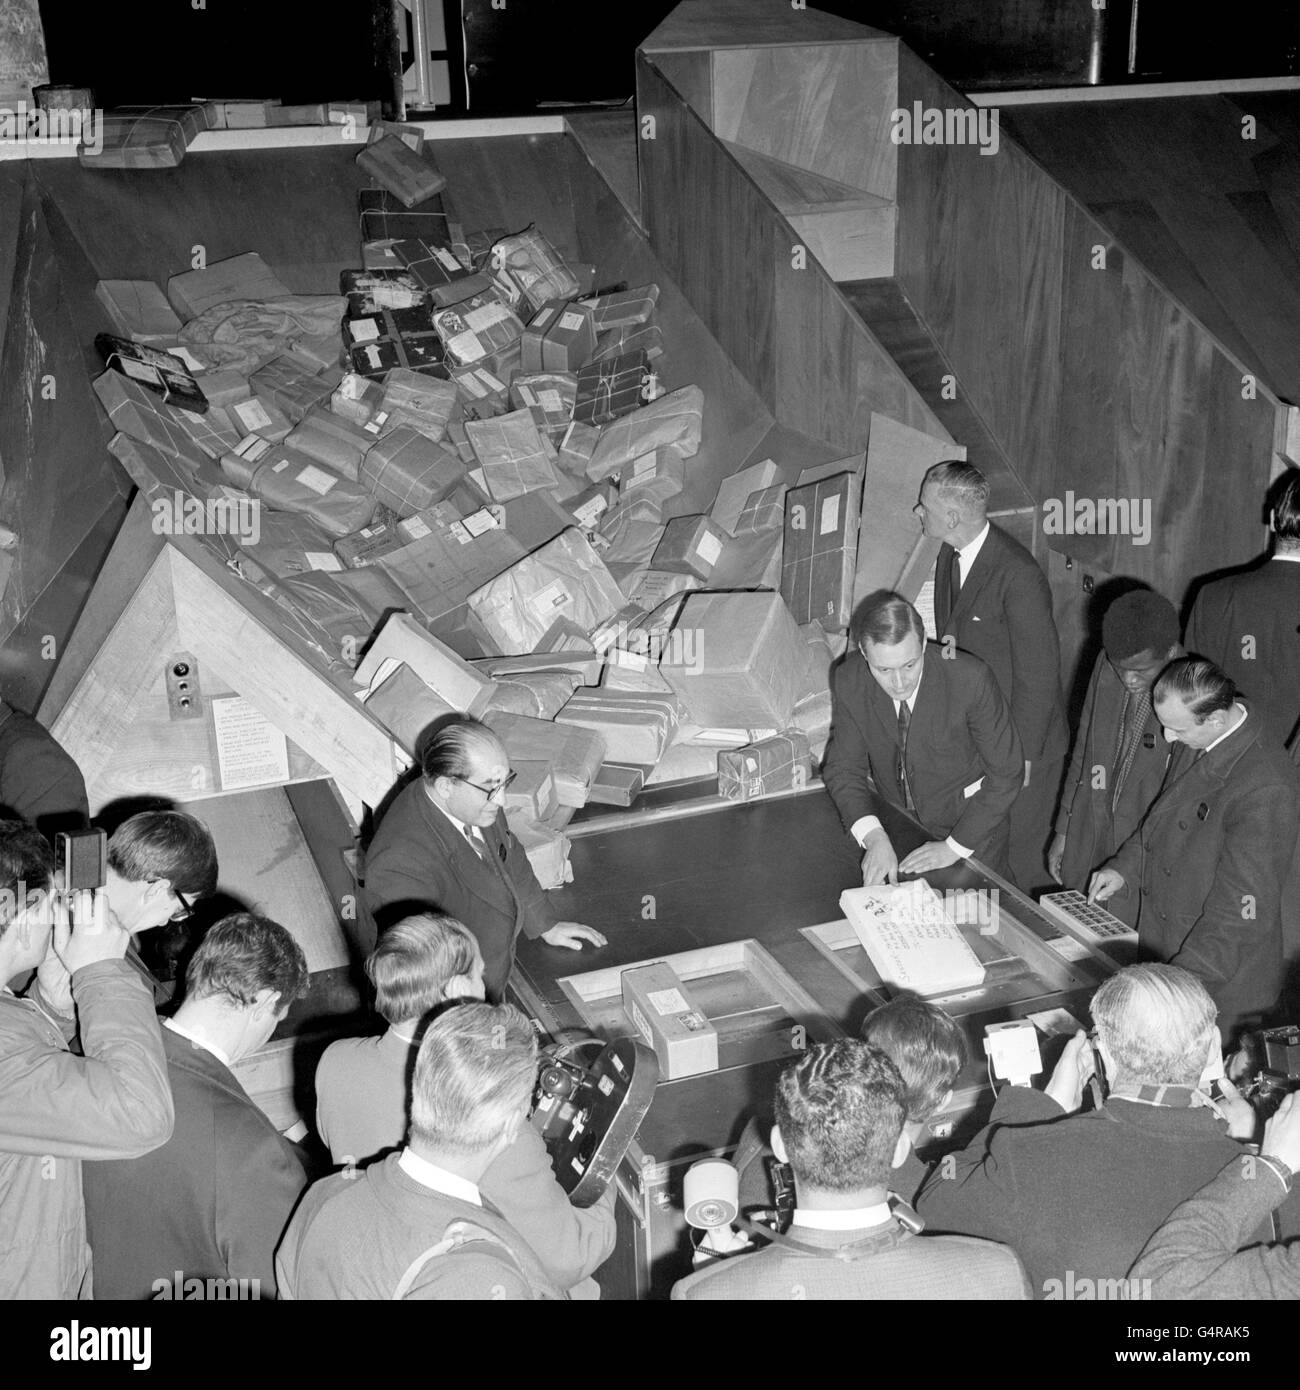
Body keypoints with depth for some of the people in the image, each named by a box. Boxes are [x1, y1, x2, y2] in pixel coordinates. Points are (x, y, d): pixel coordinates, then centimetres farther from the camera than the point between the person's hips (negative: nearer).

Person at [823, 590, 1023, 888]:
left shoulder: (970, 678, -24)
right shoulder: (850, 680, -15)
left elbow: (1005, 774, -15)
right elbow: (844, 768, -8)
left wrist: (955, 847, -20)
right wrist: (874, 837, -26)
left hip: (969, 823, -2)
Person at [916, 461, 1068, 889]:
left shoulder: (1019, 577, -26)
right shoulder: (950, 555, 1)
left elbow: (1038, 676, -21)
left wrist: (1022, 758, -16)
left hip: (1023, 745, -8)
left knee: (1020, 860, 4)